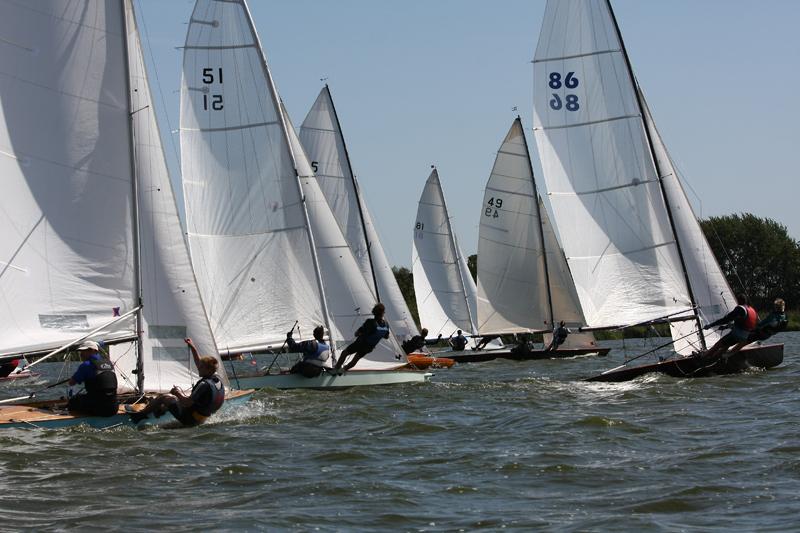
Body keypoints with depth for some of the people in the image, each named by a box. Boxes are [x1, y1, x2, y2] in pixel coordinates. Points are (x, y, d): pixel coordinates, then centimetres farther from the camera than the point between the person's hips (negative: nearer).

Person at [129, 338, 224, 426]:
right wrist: (193, 348, 16)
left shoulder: (205, 385, -30)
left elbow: (187, 403, -29)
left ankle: (141, 415, 16)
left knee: (163, 397, 0)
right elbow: (199, 363, 15)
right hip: (201, 419, 9)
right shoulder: (218, 380, -3)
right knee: (175, 391, 23)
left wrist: (178, 393, -11)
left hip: (189, 419, -9)